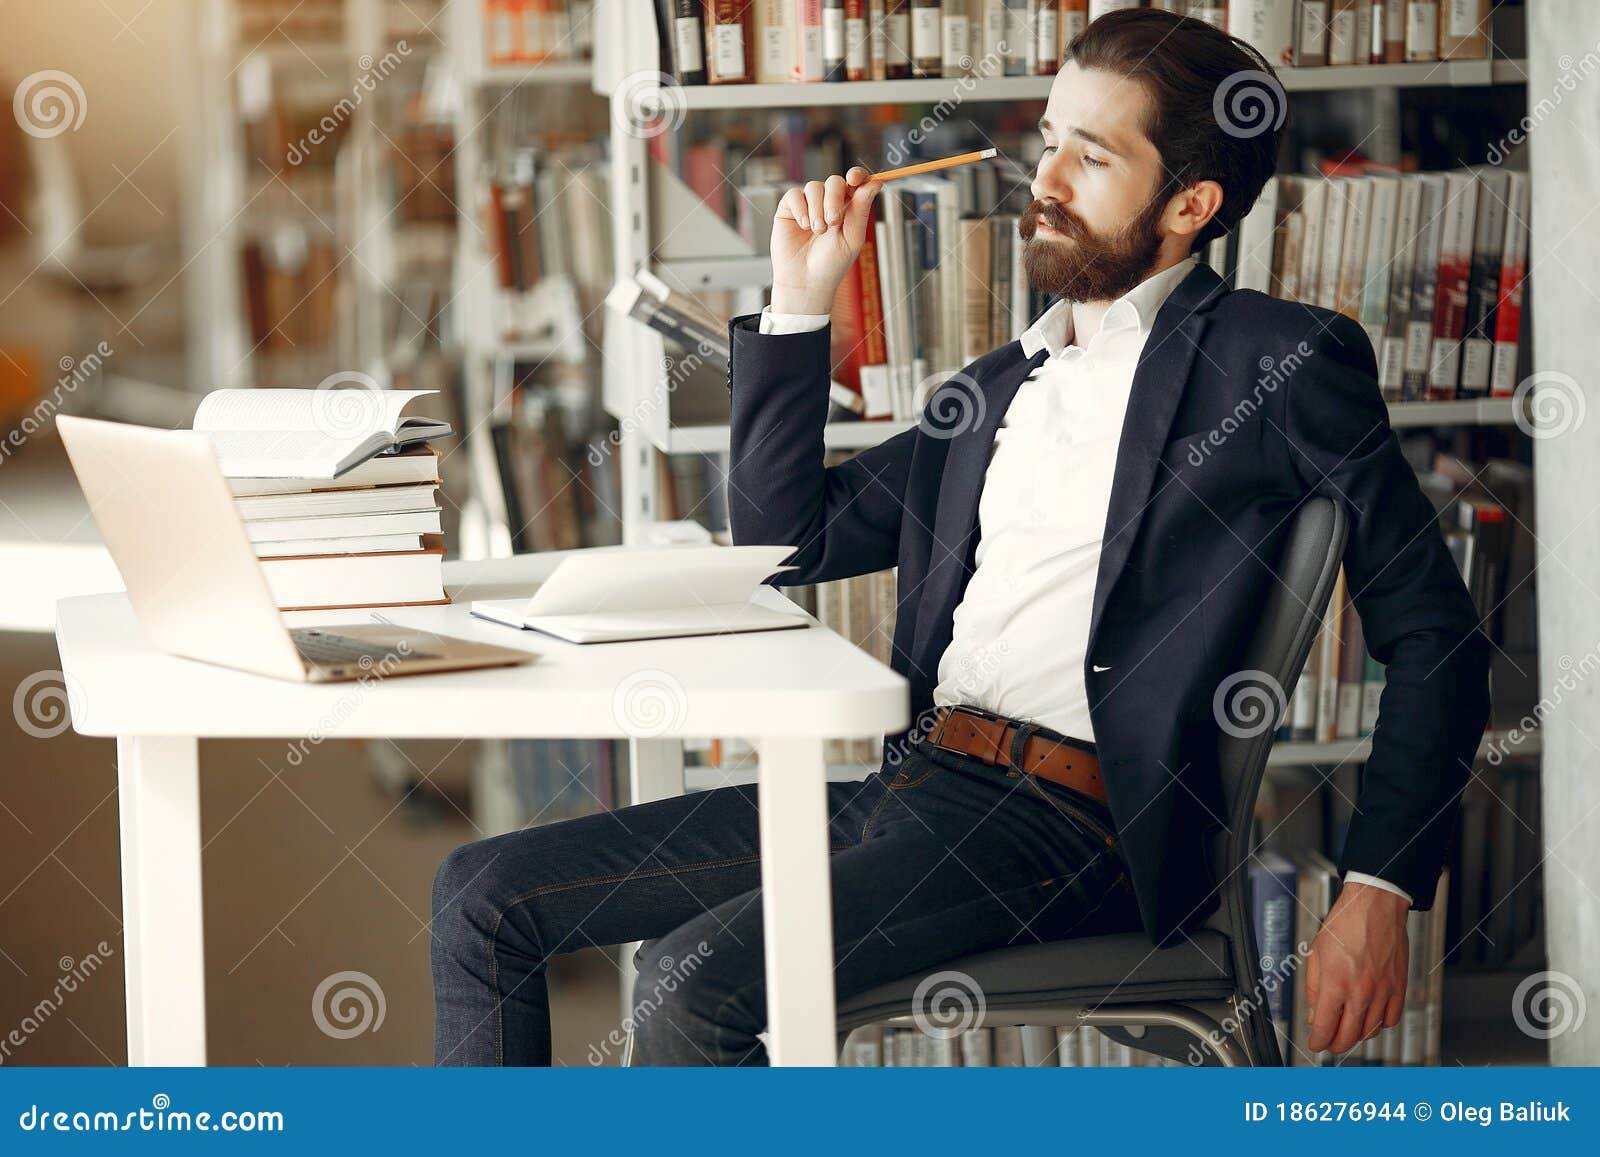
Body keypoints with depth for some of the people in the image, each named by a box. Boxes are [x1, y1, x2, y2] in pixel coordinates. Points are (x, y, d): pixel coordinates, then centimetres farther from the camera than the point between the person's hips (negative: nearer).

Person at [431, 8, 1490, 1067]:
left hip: (1062, 820, -8)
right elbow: (787, 539, 25)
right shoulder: (1002, 385, 22)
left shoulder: (1278, 362, 0)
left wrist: (1378, 892, -14)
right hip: (907, 784, 8)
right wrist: (801, 303, 16)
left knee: (693, 984, -28)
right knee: (487, 896, 0)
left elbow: (1436, 635, -3)